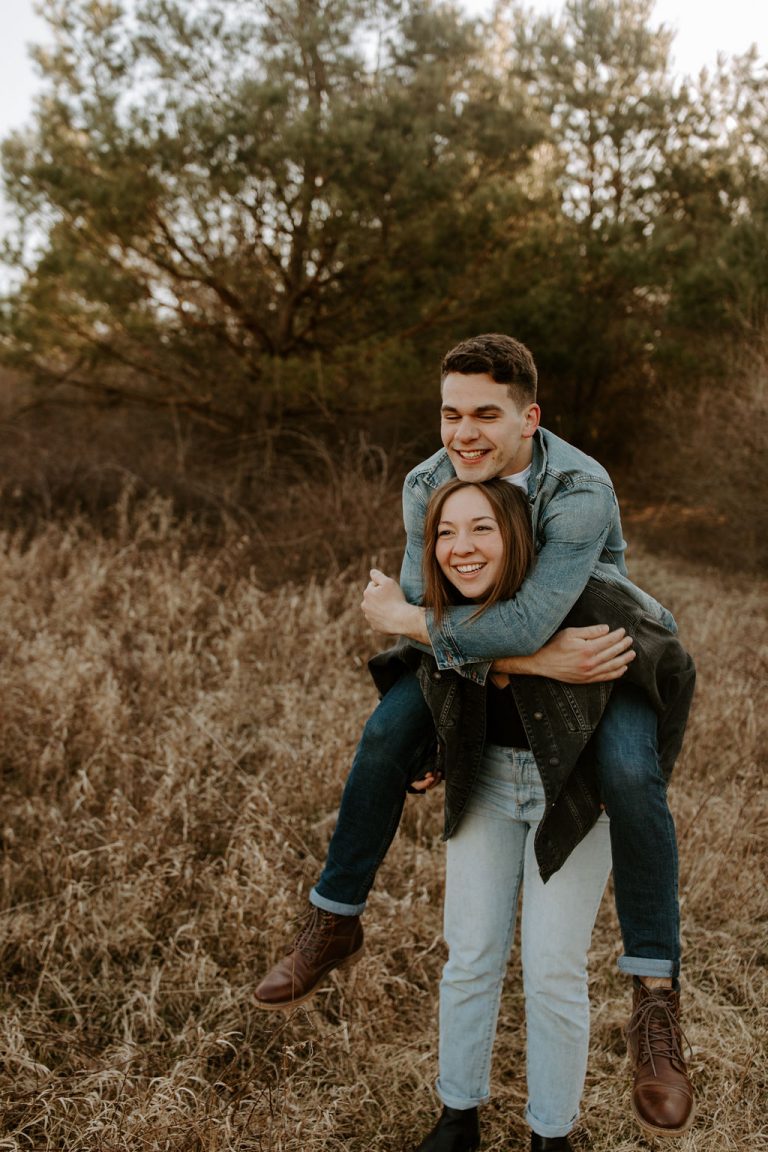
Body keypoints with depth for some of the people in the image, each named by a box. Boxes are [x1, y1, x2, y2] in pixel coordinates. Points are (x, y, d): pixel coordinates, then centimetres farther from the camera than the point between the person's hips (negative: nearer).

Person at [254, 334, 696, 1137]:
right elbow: (434, 625, -24)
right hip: (498, 654, 4)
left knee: (629, 775, -31)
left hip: (607, 647, -4)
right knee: (386, 736, -15)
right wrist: (540, 663, -39)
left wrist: (398, 616, -34)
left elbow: (527, 623, -47)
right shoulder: (427, 487, -20)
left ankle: (654, 999, -16)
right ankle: (334, 921, 4)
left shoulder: (581, 491, -37)